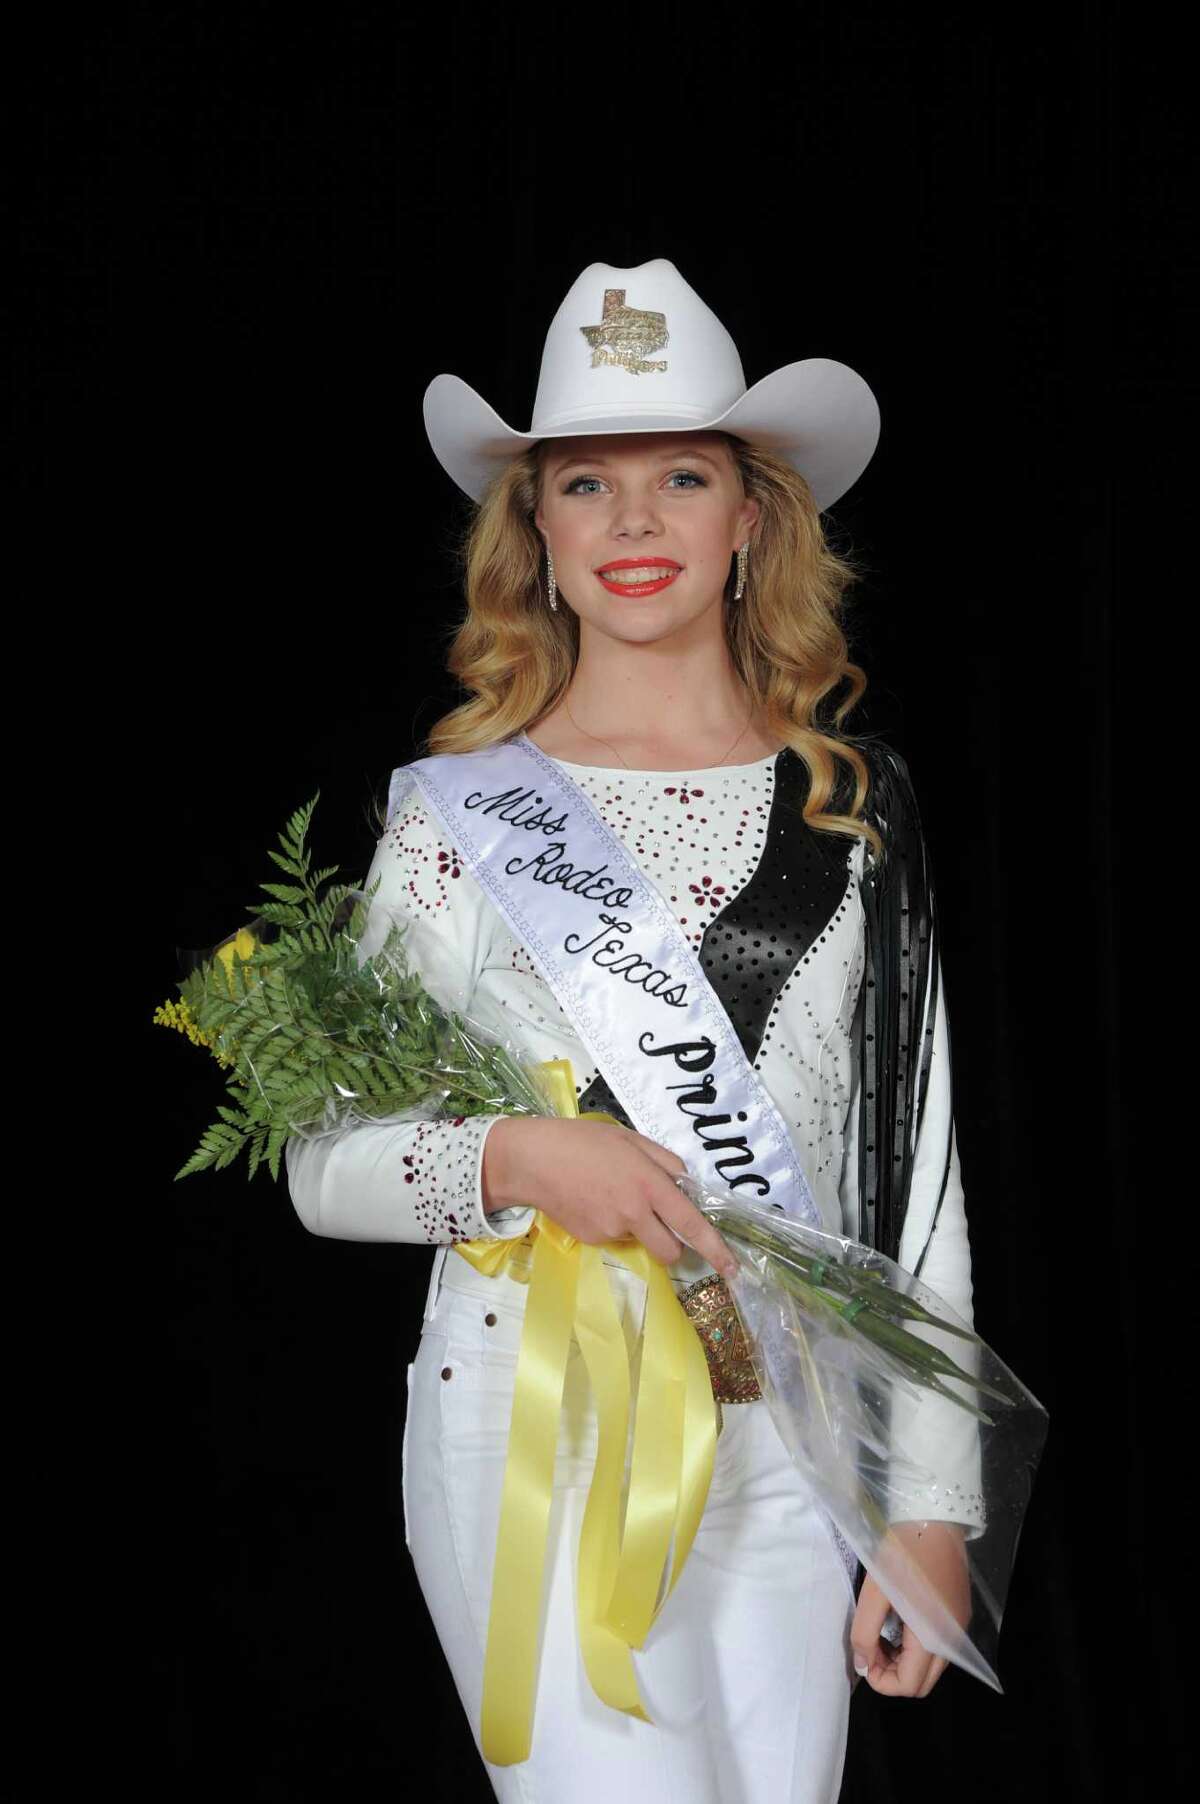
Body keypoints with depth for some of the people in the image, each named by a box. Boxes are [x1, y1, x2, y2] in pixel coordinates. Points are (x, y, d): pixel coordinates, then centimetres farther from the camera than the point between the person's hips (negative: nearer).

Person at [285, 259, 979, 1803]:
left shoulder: (850, 802, 6)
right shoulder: (459, 801, 1)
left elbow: (920, 1170, 7)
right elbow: (325, 1166, 2)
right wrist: (512, 1156, -18)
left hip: (791, 1444, 3)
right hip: (532, 1429, -2)